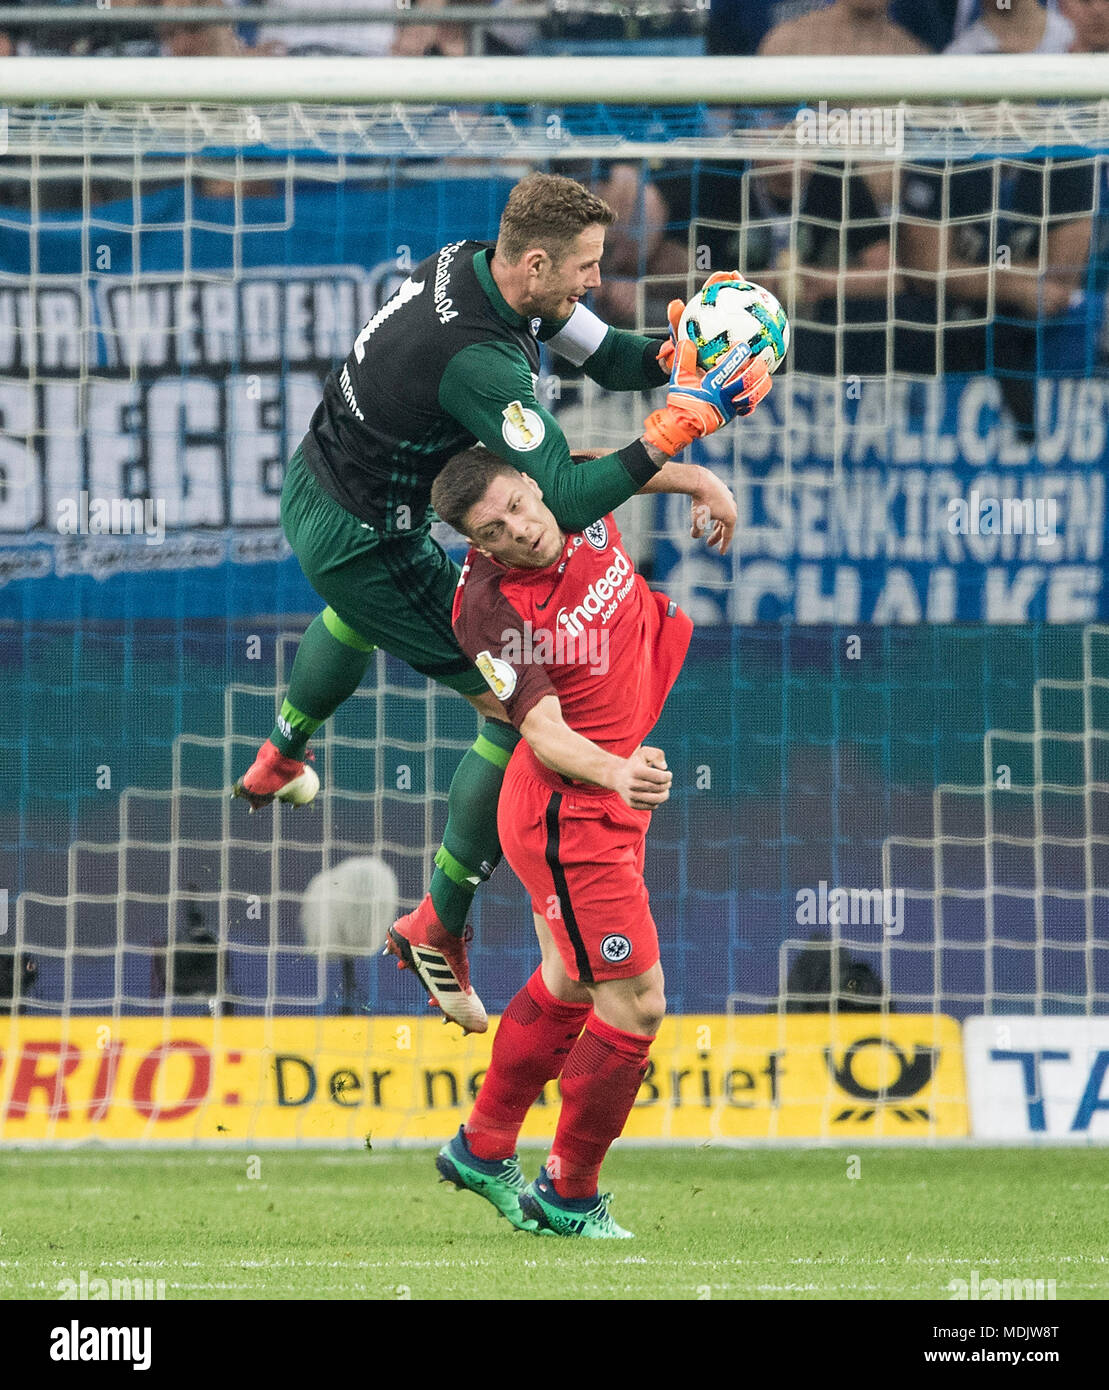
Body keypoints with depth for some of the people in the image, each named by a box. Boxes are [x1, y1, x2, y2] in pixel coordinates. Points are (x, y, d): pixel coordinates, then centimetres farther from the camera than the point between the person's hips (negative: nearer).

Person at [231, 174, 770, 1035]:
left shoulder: (473, 264, -9)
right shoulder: (478, 360, -36)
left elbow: (605, 354, -2)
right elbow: (565, 497, -39)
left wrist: (679, 360, -22)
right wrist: (674, 441, -38)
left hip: (314, 489, 9)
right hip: (369, 542, -9)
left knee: (360, 610, 43)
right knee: (525, 705, -3)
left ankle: (281, 760, 70)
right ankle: (440, 927, 9)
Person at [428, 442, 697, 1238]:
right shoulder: (491, 609, -27)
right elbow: (544, 733, -31)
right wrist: (616, 773, -47)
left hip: (612, 797, 9)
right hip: (568, 813, -9)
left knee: (568, 987, 23)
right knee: (635, 1004, -7)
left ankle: (483, 1151, 41)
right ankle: (567, 1199, 8)